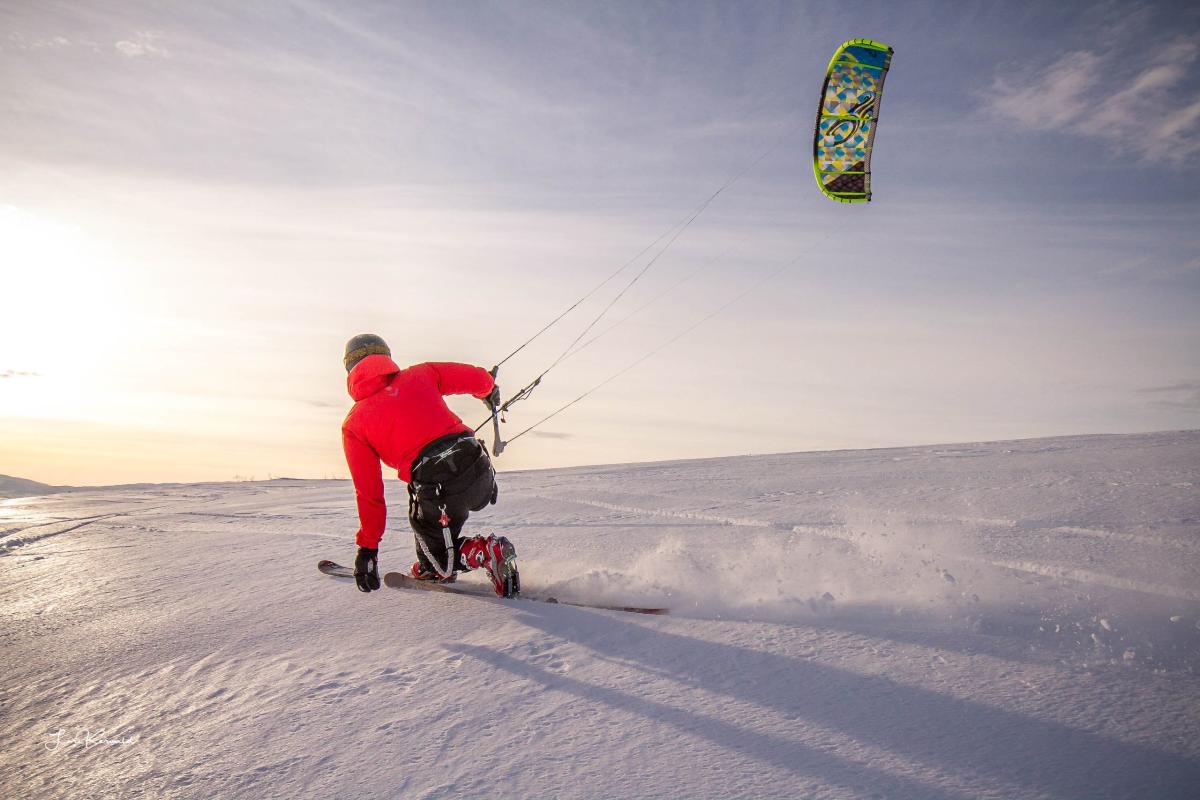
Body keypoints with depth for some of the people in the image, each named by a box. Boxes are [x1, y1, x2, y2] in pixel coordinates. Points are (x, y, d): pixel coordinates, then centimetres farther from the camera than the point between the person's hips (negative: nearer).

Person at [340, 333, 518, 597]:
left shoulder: (354, 425, 9)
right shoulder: (419, 375, 14)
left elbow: (368, 492, 8)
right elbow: (478, 378, 18)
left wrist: (367, 548, 18)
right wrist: (489, 391, 44)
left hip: (439, 492, -5)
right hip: (479, 470, 5)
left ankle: (489, 552, -5)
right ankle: (430, 566, 38)